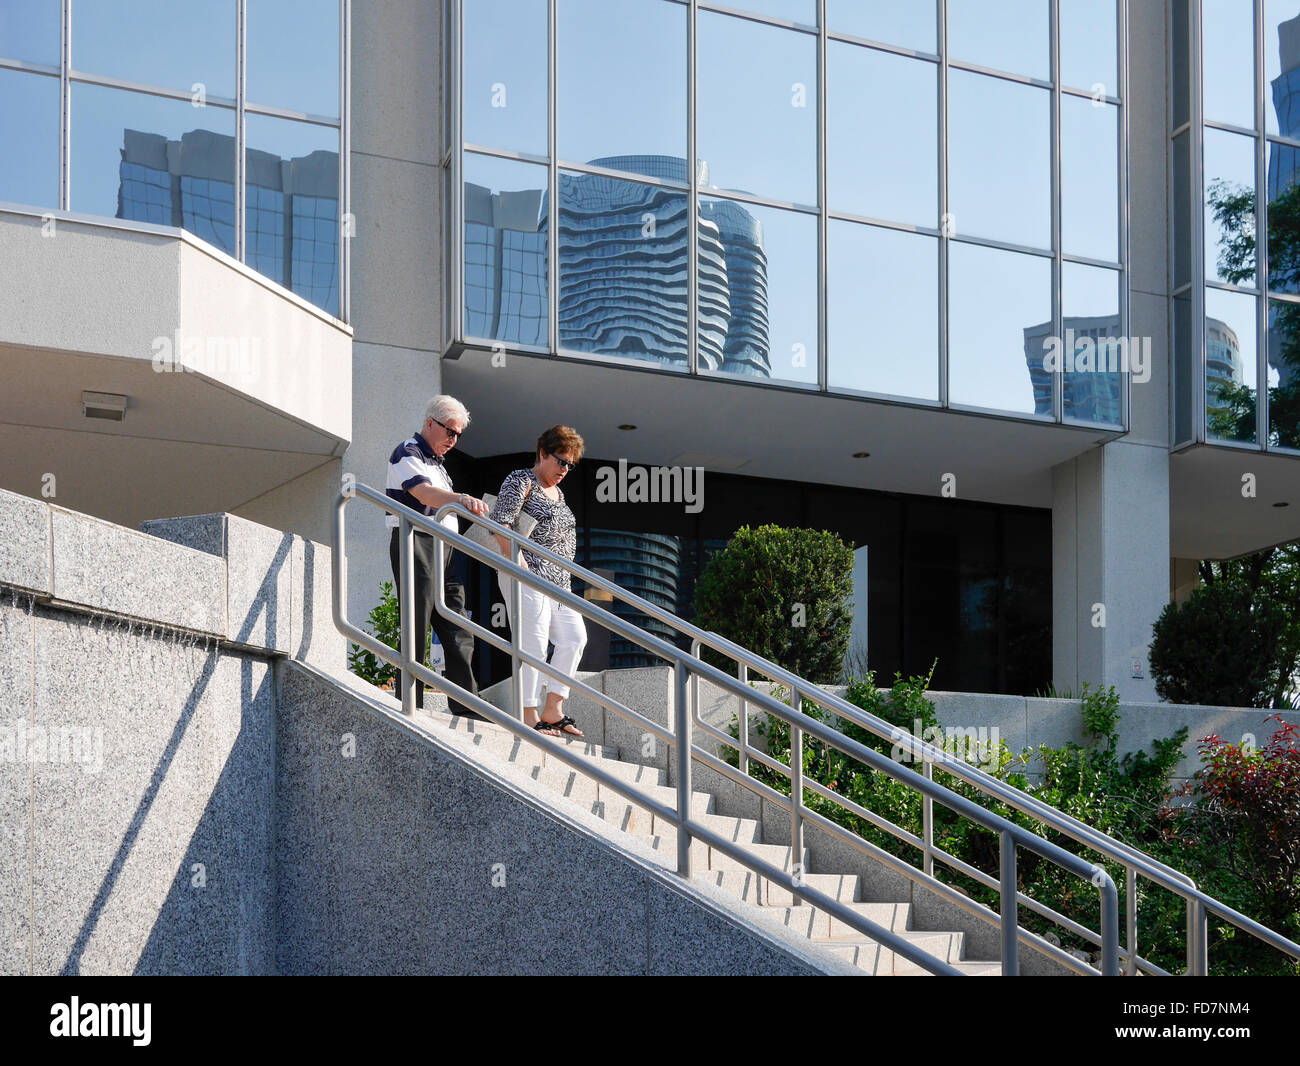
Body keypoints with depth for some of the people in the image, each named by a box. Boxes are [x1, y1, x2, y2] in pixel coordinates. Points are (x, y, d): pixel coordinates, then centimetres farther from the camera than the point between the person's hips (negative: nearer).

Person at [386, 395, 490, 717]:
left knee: (458, 635, 2)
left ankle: (467, 709, 0)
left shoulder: (436, 462, 24)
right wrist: (460, 499, -40)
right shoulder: (407, 453, -5)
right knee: (416, 632, -8)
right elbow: (424, 493, -23)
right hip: (416, 544, -9)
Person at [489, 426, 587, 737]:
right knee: (533, 644, -9)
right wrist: (516, 560, -21)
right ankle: (529, 717, -5)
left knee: (574, 638, 5)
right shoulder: (521, 481, -5)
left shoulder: (558, 493, 22)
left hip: (558, 580, 9)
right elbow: (500, 521, -17)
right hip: (530, 576, -9)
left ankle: (553, 710, 11)